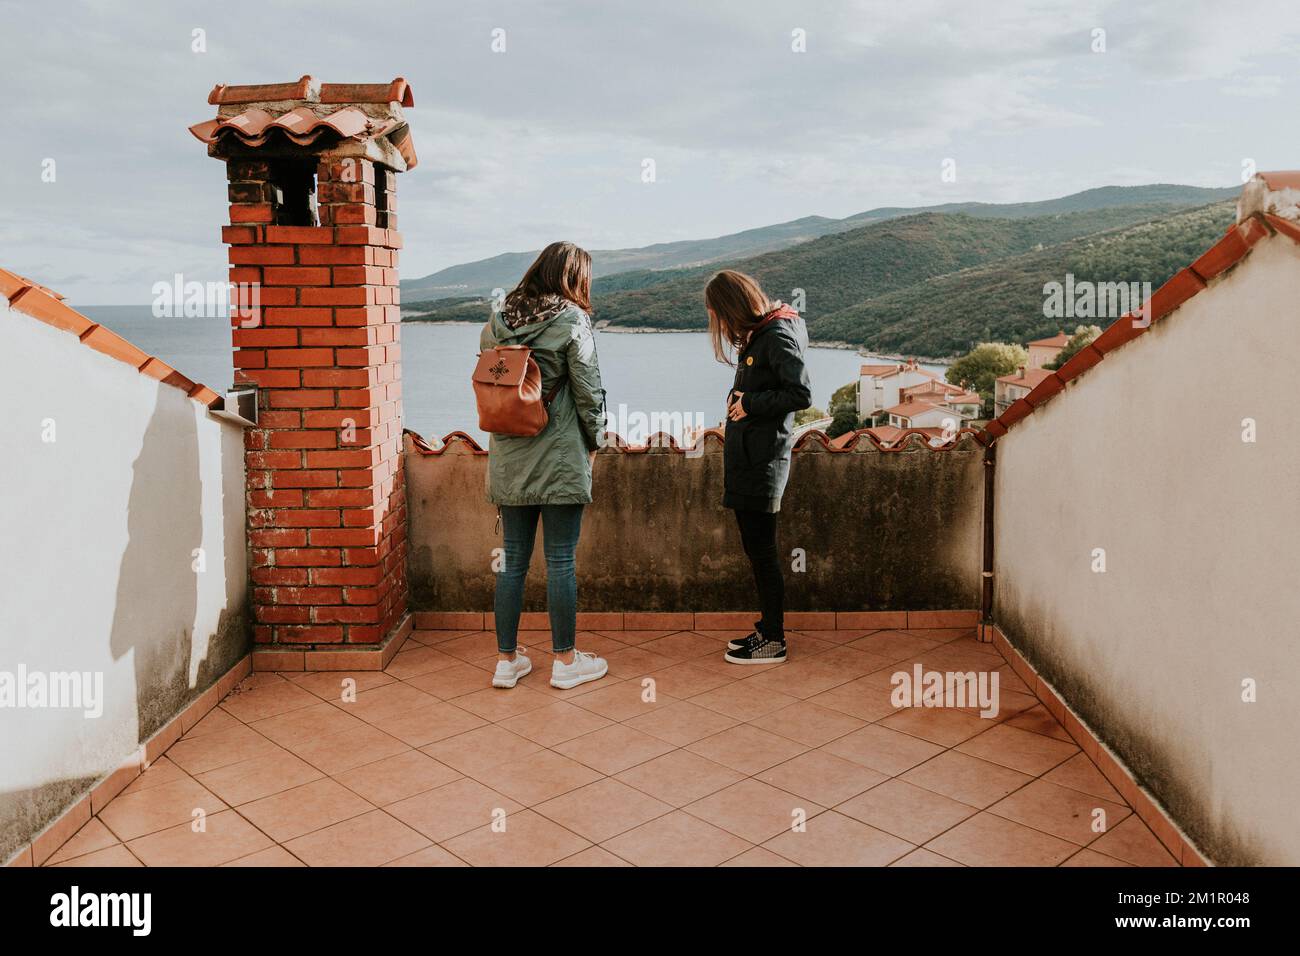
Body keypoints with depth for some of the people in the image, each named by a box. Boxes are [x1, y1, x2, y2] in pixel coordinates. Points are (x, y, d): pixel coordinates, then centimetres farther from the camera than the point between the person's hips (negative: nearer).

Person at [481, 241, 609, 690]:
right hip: (560, 458, -5)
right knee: (561, 561, 4)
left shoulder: (496, 322, 7)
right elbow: (589, 391, -8)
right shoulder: (572, 320, -9)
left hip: (508, 459, 5)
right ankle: (565, 661, 14)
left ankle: (506, 660, 18)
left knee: (513, 561, 11)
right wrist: (593, 442, 6)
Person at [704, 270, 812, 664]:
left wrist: (750, 403, -15)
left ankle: (773, 642, 7)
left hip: (763, 461, -10)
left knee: (761, 549, -3)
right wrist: (739, 399, 3)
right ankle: (768, 628, 25)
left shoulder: (778, 335, -14)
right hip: (747, 458, 10)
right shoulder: (757, 335, 15)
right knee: (755, 547, 15)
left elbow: (801, 394, -22)